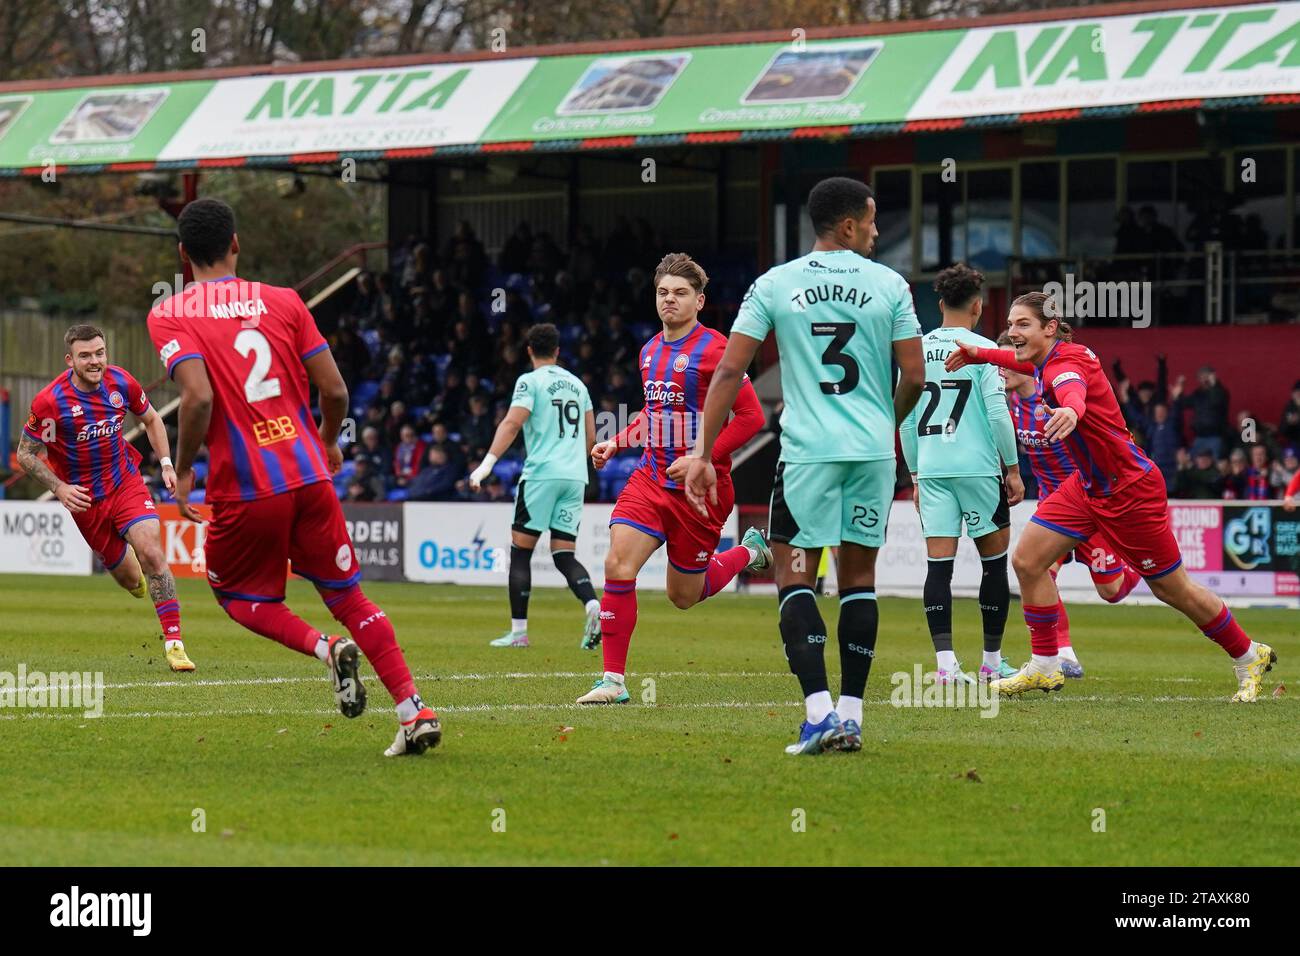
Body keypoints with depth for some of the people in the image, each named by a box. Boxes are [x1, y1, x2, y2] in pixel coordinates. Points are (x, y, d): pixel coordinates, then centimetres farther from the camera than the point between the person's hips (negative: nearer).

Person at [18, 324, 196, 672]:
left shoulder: (121, 383, -9)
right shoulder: (49, 401, -19)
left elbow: (151, 419, 10)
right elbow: (25, 453, -8)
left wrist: (166, 463, 0)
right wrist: (59, 488, -20)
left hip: (126, 483, 1)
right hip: (85, 499, -1)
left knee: (151, 553, -20)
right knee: (131, 580, 6)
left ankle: (174, 642, -15)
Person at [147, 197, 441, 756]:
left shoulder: (168, 317, -2)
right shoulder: (282, 302, 8)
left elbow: (199, 397, -18)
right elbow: (334, 390, 4)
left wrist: (182, 471, -4)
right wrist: (328, 443, 24)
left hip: (244, 490, -3)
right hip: (308, 475, 3)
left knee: (239, 594, 19)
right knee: (348, 596, 13)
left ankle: (326, 649, -9)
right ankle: (414, 712, 1)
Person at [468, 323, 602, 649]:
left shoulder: (530, 381, 0)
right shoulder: (577, 384, 18)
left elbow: (512, 423, -14)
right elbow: (591, 438, 21)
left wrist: (487, 463, -19)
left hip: (542, 473, -5)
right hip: (575, 477, 5)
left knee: (520, 551, 3)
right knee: (564, 555, 6)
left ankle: (518, 631, 1)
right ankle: (592, 604, -21)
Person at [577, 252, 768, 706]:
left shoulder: (713, 350, -12)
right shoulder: (650, 351, 11)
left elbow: (751, 415, -14)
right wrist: (615, 443, 13)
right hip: (651, 477, 6)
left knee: (684, 596, 7)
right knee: (618, 564, -15)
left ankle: (748, 551, 36)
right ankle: (613, 680, -9)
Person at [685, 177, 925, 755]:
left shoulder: (774, 285, 2)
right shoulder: (889, 285, 3)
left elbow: (730, 370, -3)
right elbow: (914, 376, 1)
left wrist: (705, 454, 0)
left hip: (808, 450, -2)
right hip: (873, 449, 2)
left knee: (794, 576, 2)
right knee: (858, 576, 12)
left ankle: (819, 710, -14)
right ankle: (851, 713, 10)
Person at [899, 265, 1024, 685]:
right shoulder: (983, 350, -4)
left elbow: (906, 421, 10)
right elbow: (998, 414, -9)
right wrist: (1013, 469, 0)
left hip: (932, 469, 4)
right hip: (978, 468, -4)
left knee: (939, 563, 0)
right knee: (995, 561, 9)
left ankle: (945, 662, -10)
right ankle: (992, 662, 13)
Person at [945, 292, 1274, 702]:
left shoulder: (1066, 364, -26)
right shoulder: (1048, 359, 0)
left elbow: (1073, 391, -52)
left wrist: (1069, 411, -74)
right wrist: (979, 354, 29)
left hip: (1131, 491, -9)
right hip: (1087, 485, 9)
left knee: (1173, 589, 3)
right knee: (1027, 561, -2)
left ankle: (1249, 656, 22)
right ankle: (1044, 668, 8)